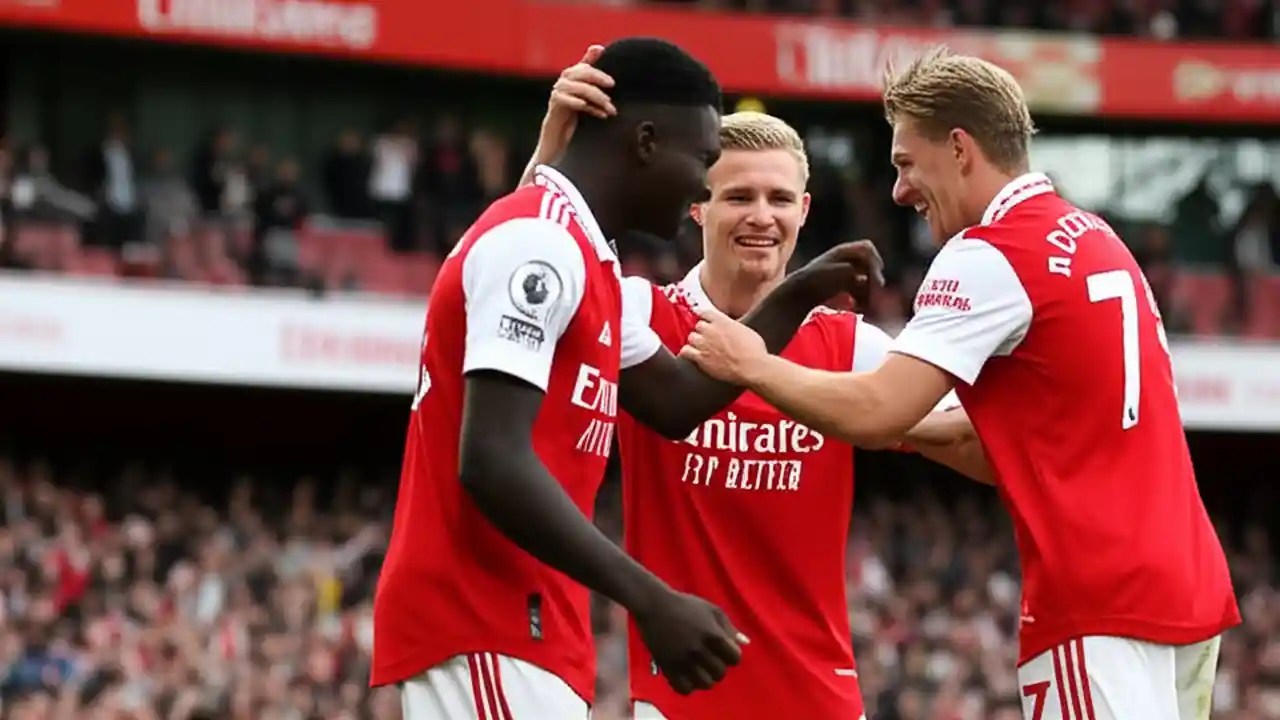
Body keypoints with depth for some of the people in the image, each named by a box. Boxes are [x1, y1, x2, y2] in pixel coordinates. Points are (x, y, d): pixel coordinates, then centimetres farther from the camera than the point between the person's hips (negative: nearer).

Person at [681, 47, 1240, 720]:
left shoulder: (990, 255, -9)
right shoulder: (1093, 239, 18)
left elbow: (874, 413, -15)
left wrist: (751, 364, -1)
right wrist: (915, 428, 21)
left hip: (1097, 604, -9)